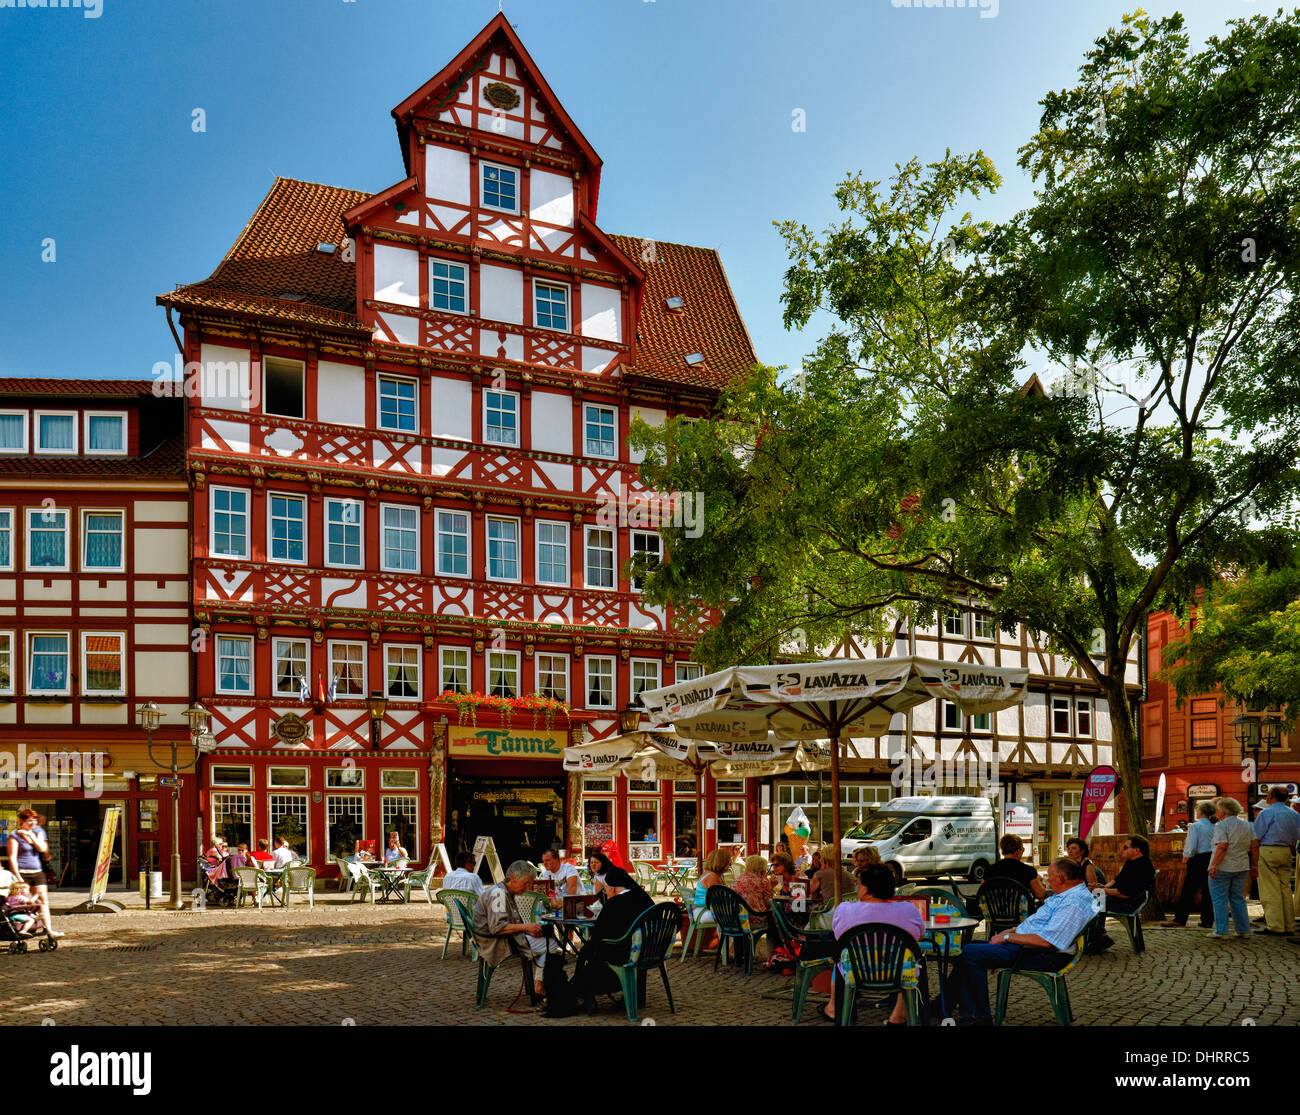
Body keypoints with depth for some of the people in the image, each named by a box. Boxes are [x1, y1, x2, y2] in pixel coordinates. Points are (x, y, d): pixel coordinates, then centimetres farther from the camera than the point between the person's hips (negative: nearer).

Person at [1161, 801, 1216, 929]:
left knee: (1188, 891, -2)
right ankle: (1207, 921, 13)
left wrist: (1185, 859, -1)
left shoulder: (1196, 826, -10)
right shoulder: (1215, 827, 5)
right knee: (1208, 891, 10)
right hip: (1212, 860, 6)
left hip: (1198, 860, -6)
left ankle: (1180, 920, -1)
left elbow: (1191, 847, -14)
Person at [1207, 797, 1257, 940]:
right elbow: (1254, 847, 10)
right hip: (1241, 867, 7)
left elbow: (1222, 847, -21)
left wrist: (1214, 865, -21)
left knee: (1219, 900, 0)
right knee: (1238, 899, 16)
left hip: (1222, 868, -7)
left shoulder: (1222, 826, -12)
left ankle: (1221, 932, -1)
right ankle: (1244, 930, 16)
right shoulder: (1247, 825, 10)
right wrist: (1254, 865, 16)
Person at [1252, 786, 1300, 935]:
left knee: (1270, 891, -5)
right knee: (1285, 888, 11)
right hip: (1286, 852, 6)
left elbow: (1257, 838, -8)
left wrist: (1255, 857, -1)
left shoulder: (1266, 813, -7)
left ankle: (1275, 927, -6)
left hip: (1268, 851, -6)